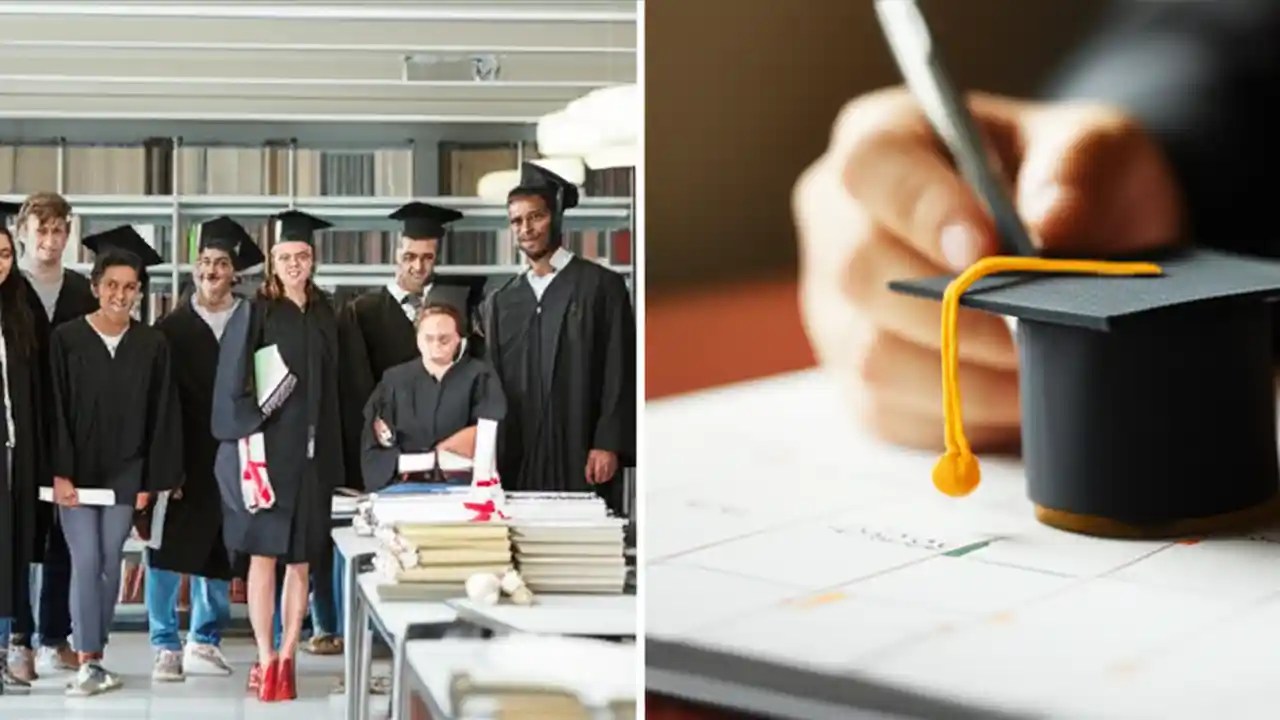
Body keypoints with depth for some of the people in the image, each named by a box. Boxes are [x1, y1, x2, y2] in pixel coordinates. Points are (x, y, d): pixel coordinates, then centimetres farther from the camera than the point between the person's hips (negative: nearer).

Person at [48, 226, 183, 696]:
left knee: (110, 564, 5)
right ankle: (87, 663, -5)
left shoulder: (153, 345, 0)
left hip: (125, 473, 2)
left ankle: (94, 655, 15)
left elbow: (161, 415, 2)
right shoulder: (66, 339, -4)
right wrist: (59, 473, -12)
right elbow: (55, 409, -5)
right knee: (86, 561, -9)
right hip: (76, 470, -2)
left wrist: (151, 480, -1)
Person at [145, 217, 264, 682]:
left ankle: (205, 643, 20)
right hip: (182, 458, -1)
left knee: (219, 554, 8)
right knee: (168, 553, -2)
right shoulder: (171, 328, 3)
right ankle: (166, 648, 7)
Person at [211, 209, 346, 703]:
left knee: (300, 560, 4)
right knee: (264, 555, -2)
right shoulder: (255, 313, -2)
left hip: (309, 453, 4)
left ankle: (287, 659, 10)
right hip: (264, 449, -4)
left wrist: (329, 455, 9)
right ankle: (266, 660, 2)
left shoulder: (324, 316, 11)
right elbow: (234, 383, -6)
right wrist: (249, 436, -15)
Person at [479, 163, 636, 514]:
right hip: (518, 460, 4)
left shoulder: (601, 286, 1)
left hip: (580, 456, -4)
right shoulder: (500, 303, 14)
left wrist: (608, 445, -12)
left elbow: (620, 373, -4)